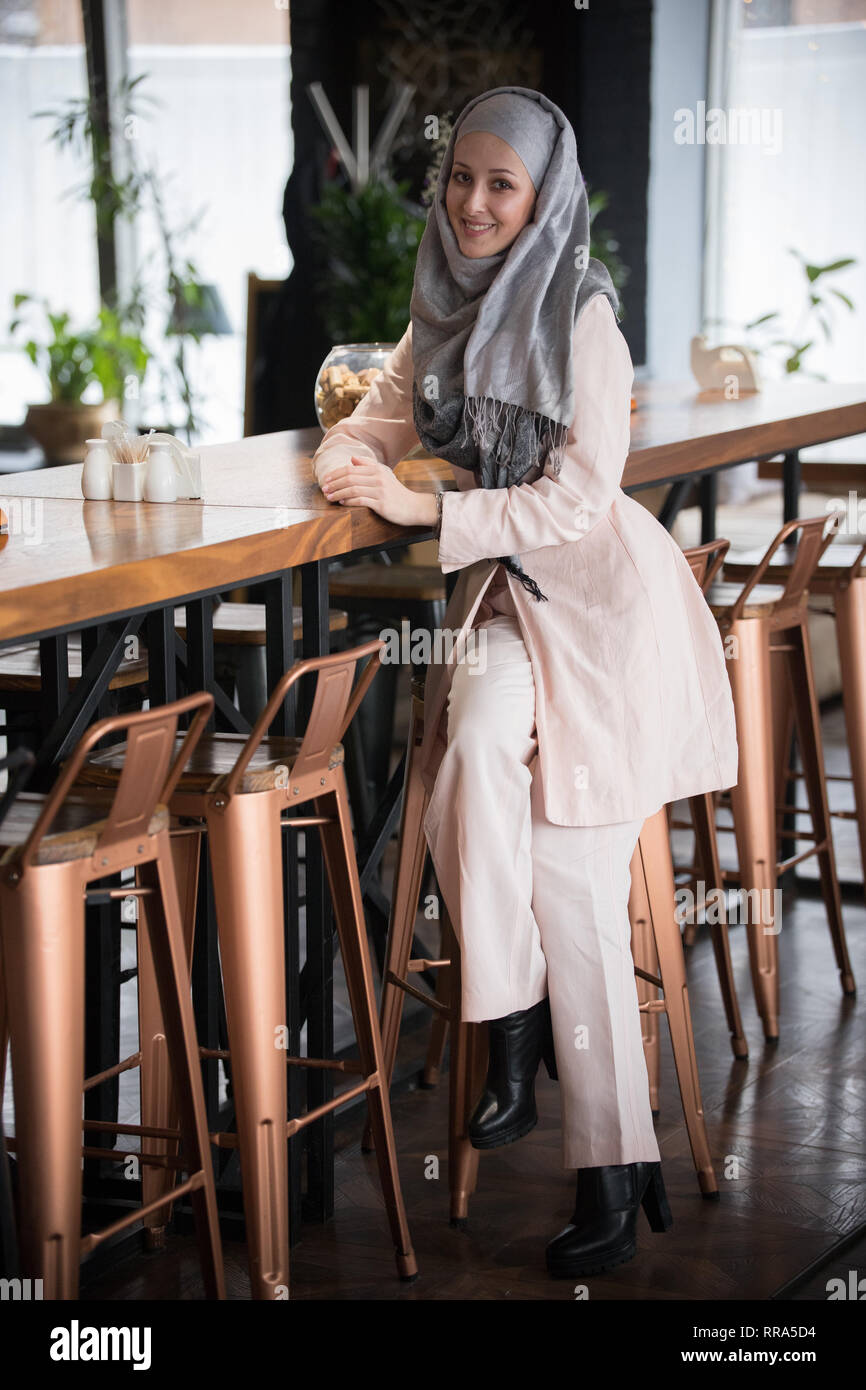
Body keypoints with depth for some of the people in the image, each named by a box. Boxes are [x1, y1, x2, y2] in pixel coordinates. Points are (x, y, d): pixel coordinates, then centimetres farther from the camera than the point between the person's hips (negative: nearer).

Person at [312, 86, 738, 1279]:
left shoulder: (580, 316, -11)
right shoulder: (445, 308, 9)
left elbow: (577, 498, -15)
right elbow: (375, 427, 18)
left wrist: (425, 510, -19)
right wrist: (354, 464, -6)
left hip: (598, 595, -5)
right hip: (502, 589, 5)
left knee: (573, 878, -10)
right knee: (482, 737, -30)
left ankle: (612, 1171, -3)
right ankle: (515, 1026, -18)